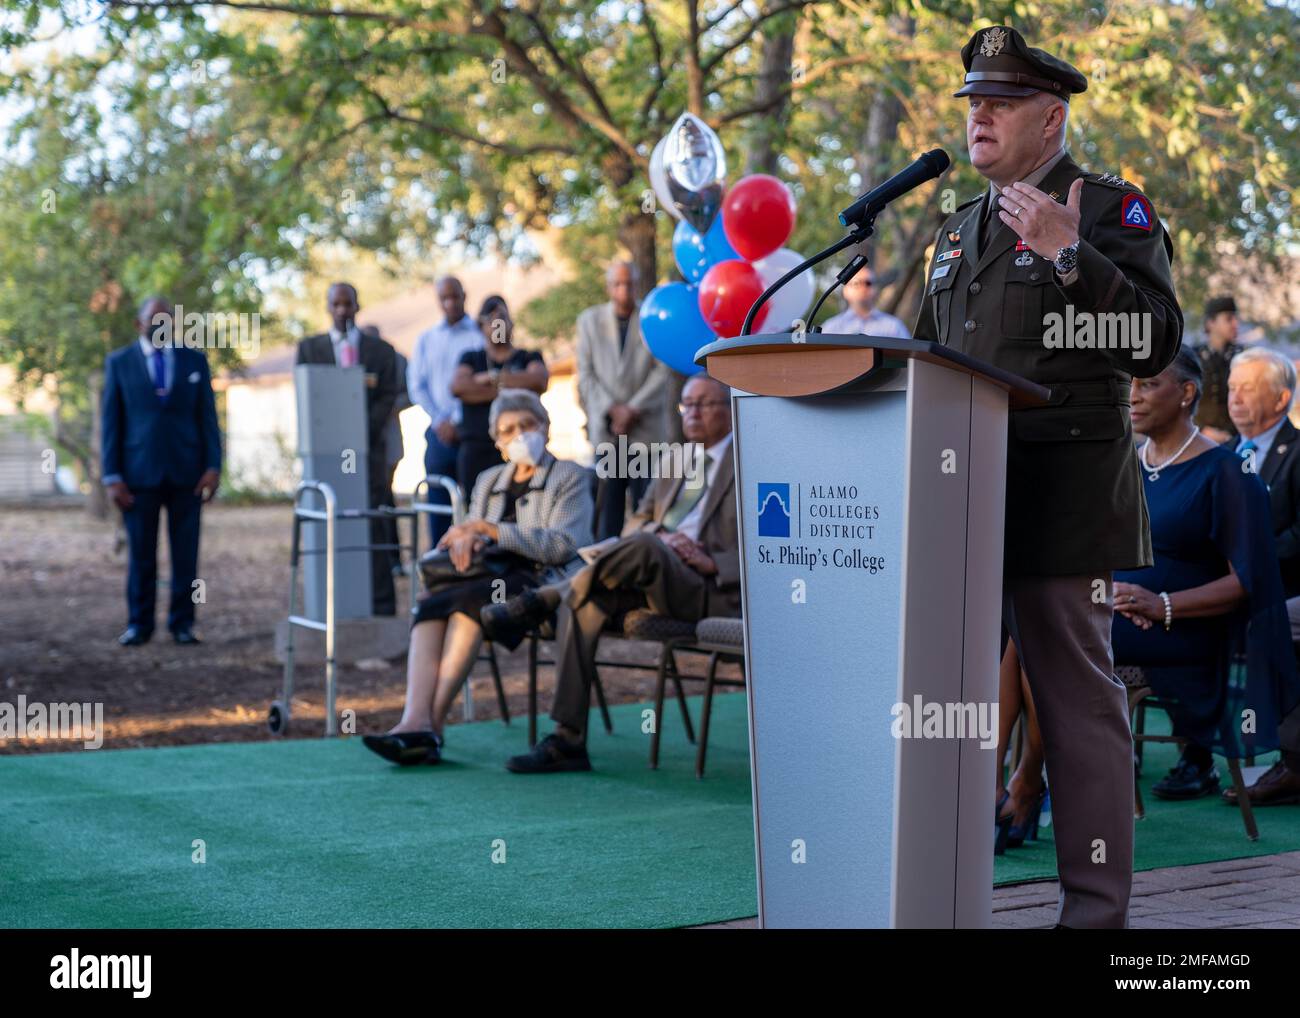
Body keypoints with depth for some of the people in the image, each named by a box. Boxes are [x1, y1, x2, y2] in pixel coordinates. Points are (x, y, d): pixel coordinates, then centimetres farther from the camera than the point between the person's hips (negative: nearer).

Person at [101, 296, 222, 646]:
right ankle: (139, 625, 11)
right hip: (139, 473, -1)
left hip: (186, 473, 1)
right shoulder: (119, 363, 5)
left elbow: (208, 417, 7)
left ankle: (182, 624, 9)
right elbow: (110, 422, 3)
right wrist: (112, 477, -4)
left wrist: (213, 467, -4)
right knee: (141, 553, 1)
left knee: (186, 553, 1)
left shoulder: (195, 361, 8)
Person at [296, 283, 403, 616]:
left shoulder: (381, 350, 12)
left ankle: (381, 606, -5)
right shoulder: (309, 348, 14)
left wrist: (363, 432, -11)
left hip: (369, 448, 0)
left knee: (375, 527, -6)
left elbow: (388, 397, 3)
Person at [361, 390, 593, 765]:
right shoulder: (489, 481, 27)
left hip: (542, 583, -5)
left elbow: (562, 545, -7)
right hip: (492, 578, 5)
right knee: (429, 605, -29)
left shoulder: (570, 477, 9)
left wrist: (491, 530, -12)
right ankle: (415, 721, -47)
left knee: (470, 598, -35)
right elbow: (470, 536, 21)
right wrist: (465, 540, -6)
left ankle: (433, 724, -40)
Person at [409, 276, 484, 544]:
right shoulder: (426, 339, 15)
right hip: (440, 431, 3)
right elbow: (417, 385, 10)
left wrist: (457, 422, -9)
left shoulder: (481, 334, 4)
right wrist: (440, 421, -3)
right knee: (439, 504, 0)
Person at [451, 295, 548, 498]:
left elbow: (539, 381, -5)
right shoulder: (471, 358, 20)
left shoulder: (529, 358, 17)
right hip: (476, 449, 1)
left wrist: (493, 378, 0)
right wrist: (504, 391, -5)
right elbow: (458, 386, -1)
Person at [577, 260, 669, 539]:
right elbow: (586, 373, 8)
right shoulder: (590, 320, 12)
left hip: (646, 426, -1)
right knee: (608, 504, -3)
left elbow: (663, 371, 0)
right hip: (605, 428, 1)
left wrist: (633, 409, -8)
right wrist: (611, 410, -5)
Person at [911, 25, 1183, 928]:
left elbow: (1155, 342, -13)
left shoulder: (1112, 212, -1)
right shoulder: (960, 229, 21)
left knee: (1079, 700, -3)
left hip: (1062, 504, -7)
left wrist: (1068, 256, -20)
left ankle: (1096, 905, 4)